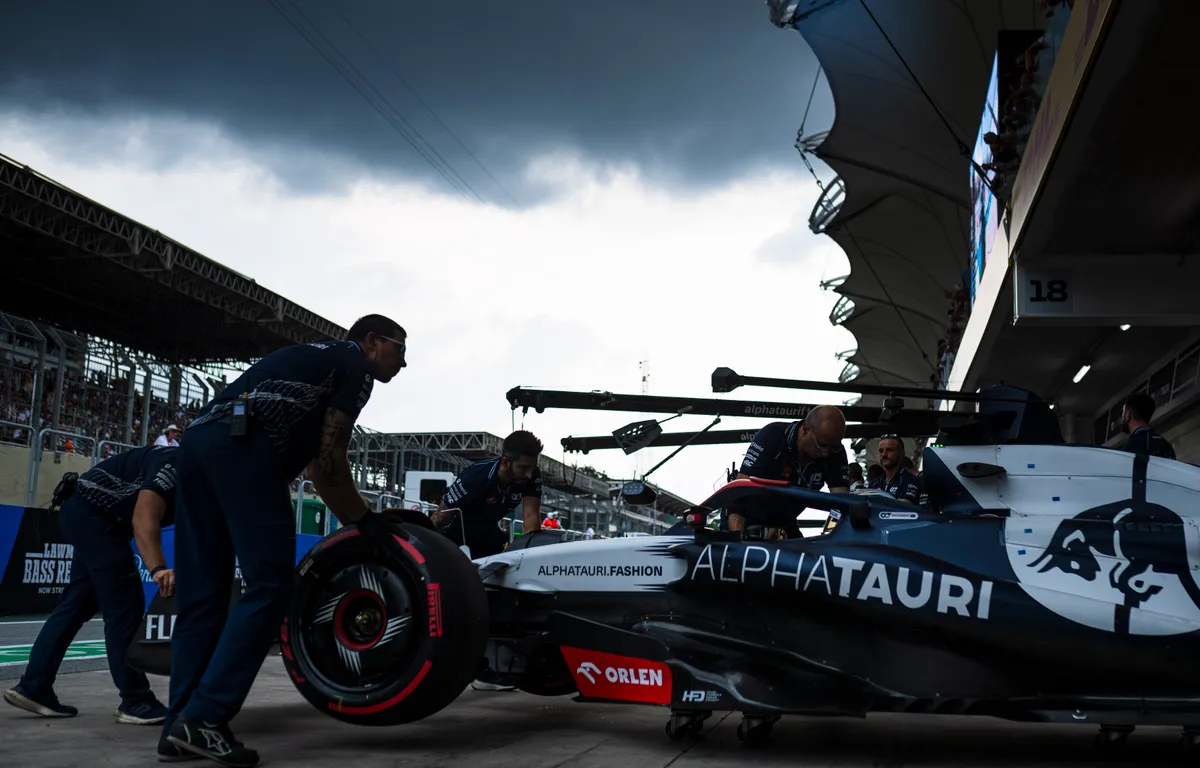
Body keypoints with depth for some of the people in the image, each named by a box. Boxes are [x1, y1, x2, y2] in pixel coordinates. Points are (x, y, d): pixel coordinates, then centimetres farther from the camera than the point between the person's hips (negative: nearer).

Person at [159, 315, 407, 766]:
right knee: (269, 588, -7)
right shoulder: (355, 365, 11)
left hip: (199, 439, 9)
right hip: (243, 446, -9)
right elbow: (329, 461, 2)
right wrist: (365, 520, 14)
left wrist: (357, 520, 38)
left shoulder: (315, 359, 36)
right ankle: (203, 718, -13)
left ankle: (180, 728, 9)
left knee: (201, 595, 9)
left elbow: (316, 464, 37)